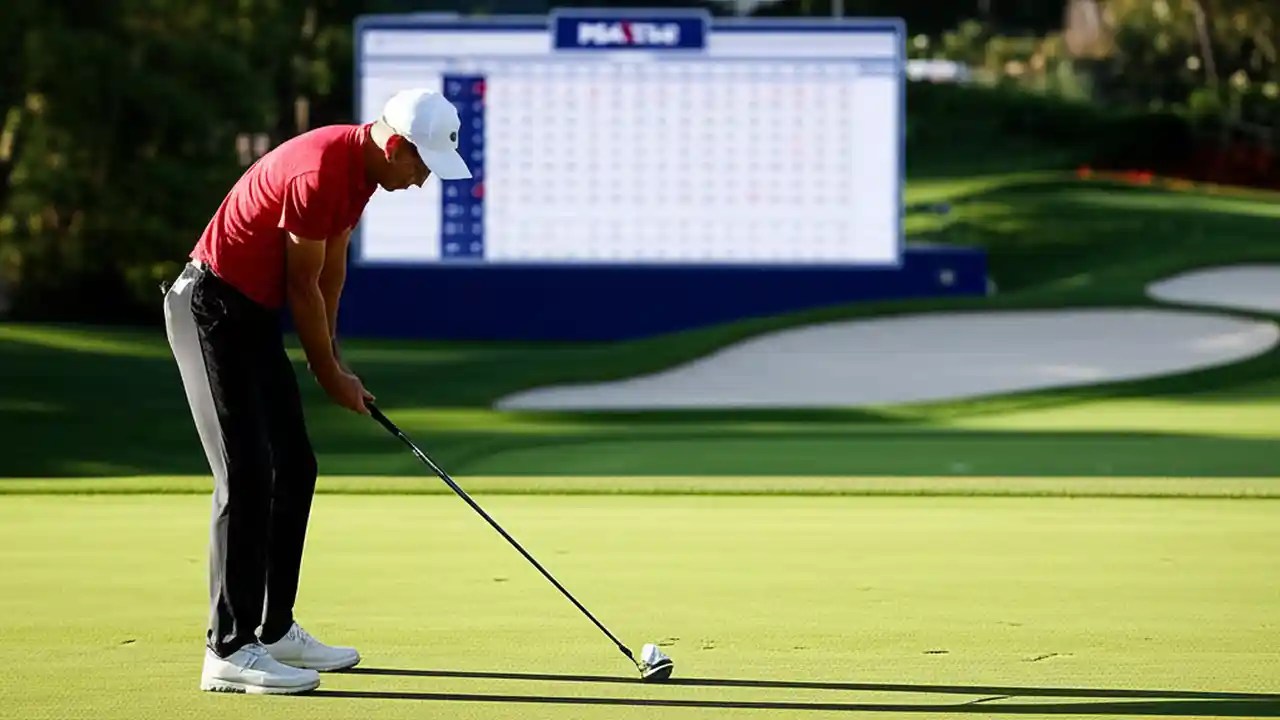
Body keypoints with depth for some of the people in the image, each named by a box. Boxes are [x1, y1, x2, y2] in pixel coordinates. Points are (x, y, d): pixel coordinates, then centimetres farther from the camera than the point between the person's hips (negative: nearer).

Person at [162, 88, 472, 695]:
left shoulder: (360, 166, 6)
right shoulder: (319, 173, -25)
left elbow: (331, 264, 16)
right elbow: (303, 285, -17)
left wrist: (329, 354, 15)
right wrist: (330, 374, -5)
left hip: (254, 316, 10)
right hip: (211, 309, -10)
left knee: (294, 470, 12)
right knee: (248, 478, -13)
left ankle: (275, 631, 19)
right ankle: (229, 651, -11)